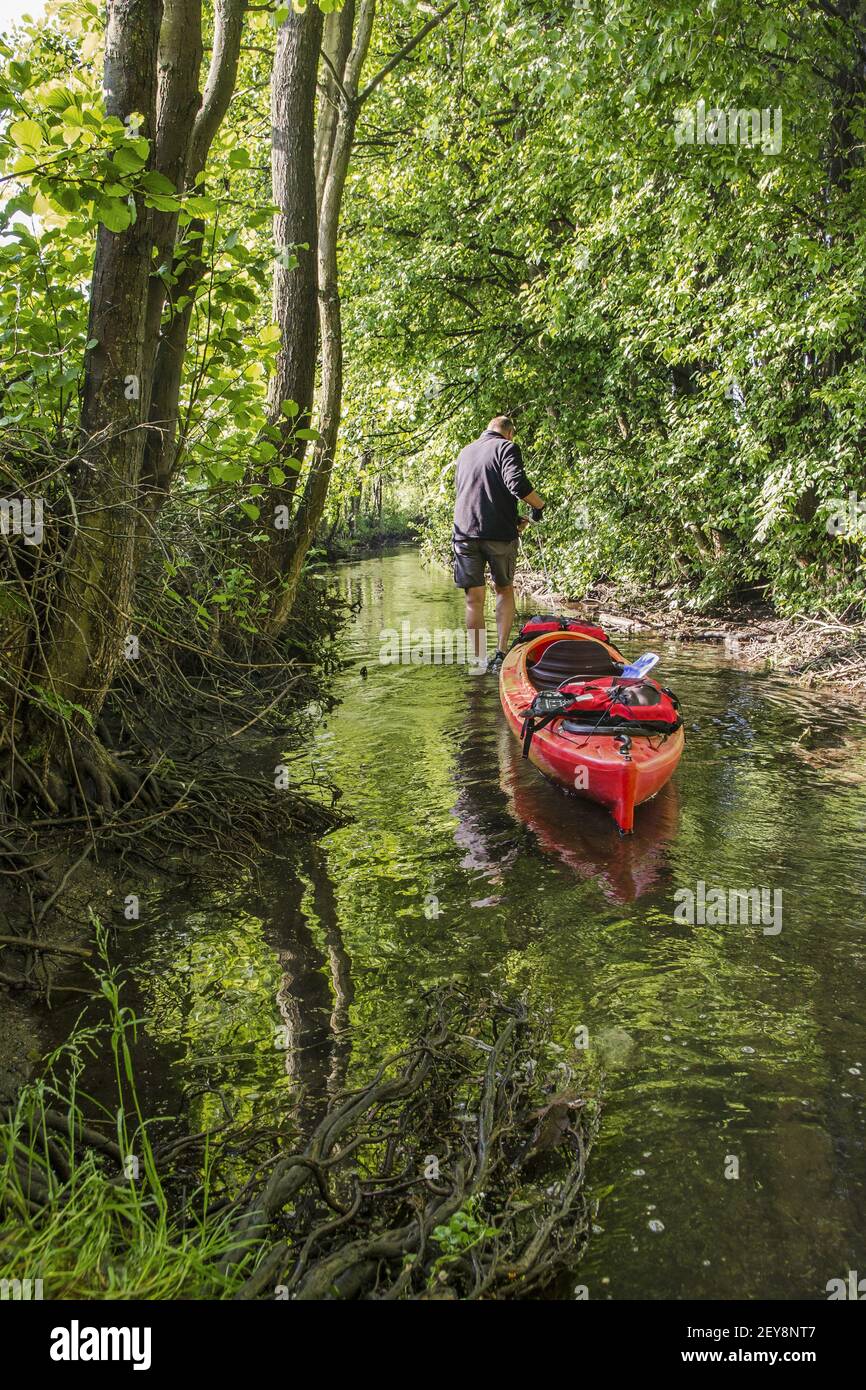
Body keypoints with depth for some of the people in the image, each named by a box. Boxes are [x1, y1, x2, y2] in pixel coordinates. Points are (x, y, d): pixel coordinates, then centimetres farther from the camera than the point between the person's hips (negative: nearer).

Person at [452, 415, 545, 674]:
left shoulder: (465, 452, 21)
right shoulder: (507, 447, 1)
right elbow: (517, 484, -16)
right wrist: (539, 505, 2)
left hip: (465, 531, 4)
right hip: (499, 532, -3)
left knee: (474, 598, 6)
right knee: (504, 590, 15)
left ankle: (478, 661, 6)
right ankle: (501, 655, 6)